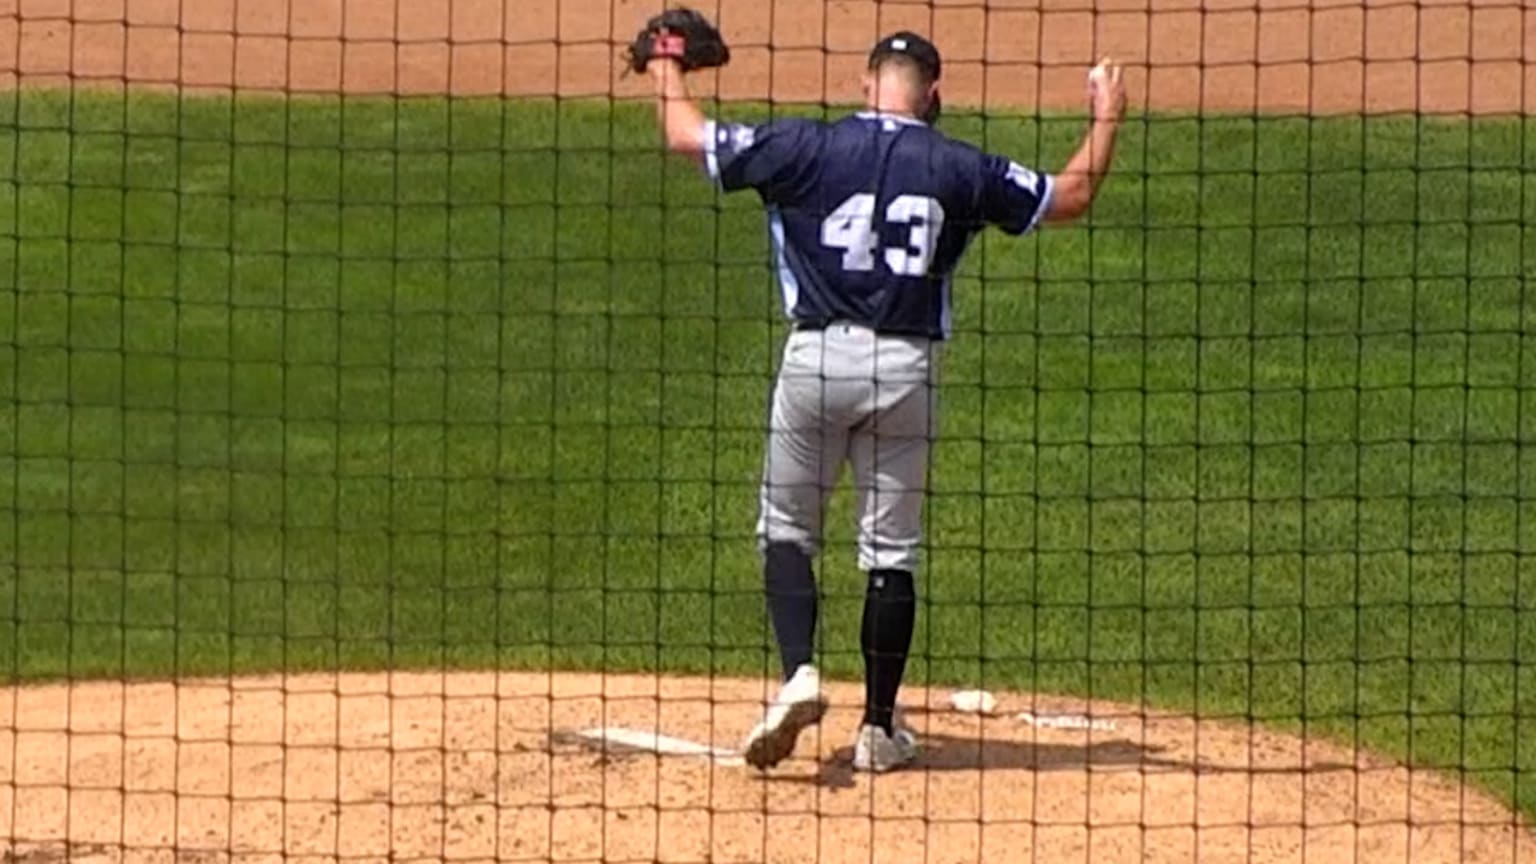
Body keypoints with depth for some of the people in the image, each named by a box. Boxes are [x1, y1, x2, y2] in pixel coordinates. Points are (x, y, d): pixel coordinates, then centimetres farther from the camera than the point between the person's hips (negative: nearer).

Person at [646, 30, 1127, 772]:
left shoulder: (806, 148, -3)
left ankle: (799, 672, -10)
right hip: (907, 368, 1)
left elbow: (686, 134, 3)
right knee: (891, 549, 9)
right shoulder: (960, 169, 1)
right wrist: (1107, 117, 28)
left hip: (817, 356, -1)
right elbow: (1071, 197, 12)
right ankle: (879, 727, 12)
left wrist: (667, 70, 23)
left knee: (786, 528, 12)